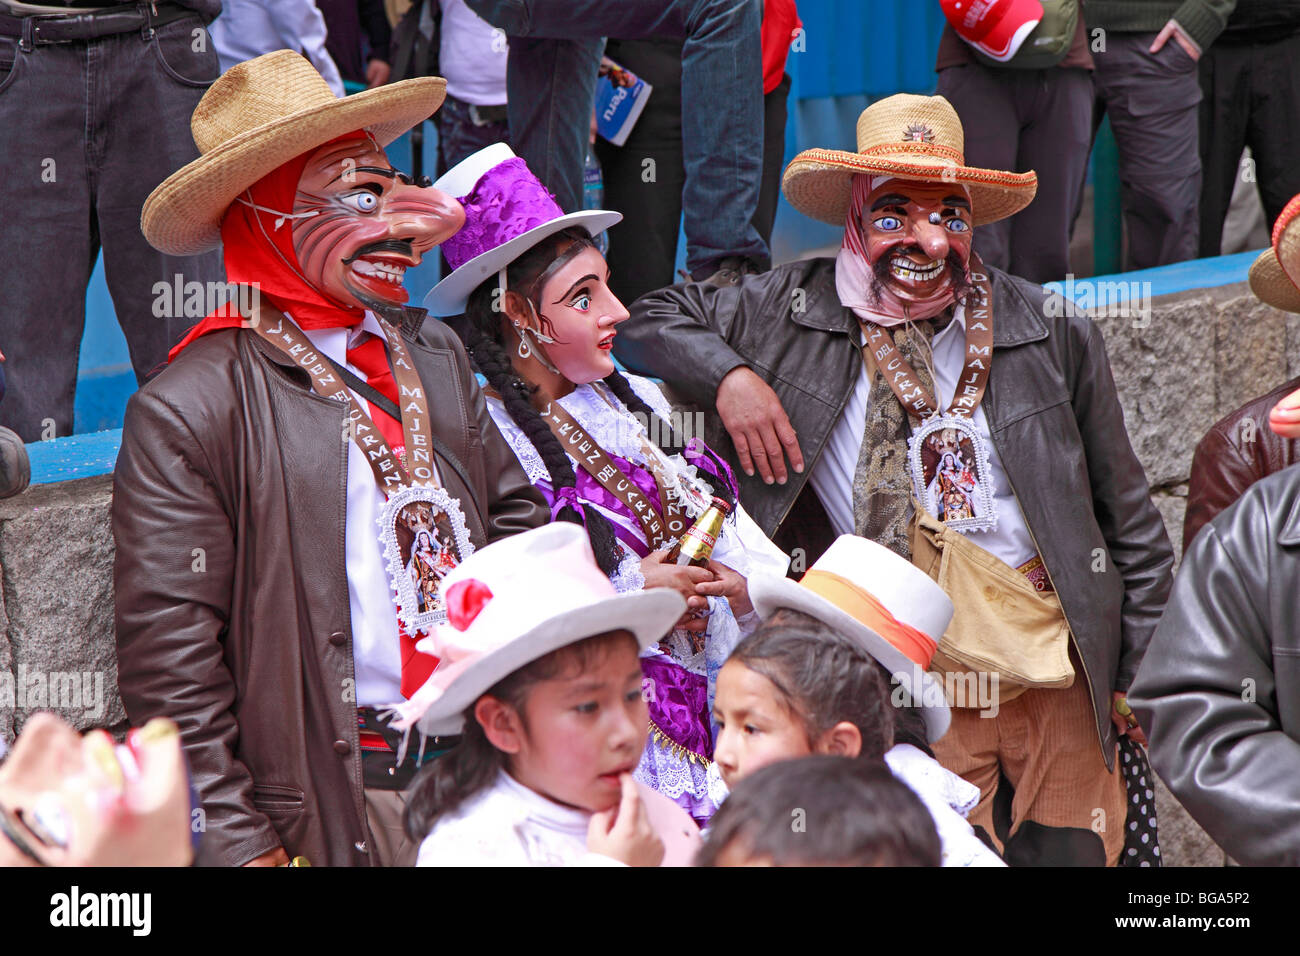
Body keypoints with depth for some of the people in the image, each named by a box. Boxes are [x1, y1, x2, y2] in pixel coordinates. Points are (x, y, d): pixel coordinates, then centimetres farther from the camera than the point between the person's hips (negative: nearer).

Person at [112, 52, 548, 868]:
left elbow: (515, 512, 21)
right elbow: (169, 656, -11)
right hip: (336, 806, -6)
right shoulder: (185, 412, -9)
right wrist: (238, 841, -14)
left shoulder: (437, 356, 13)